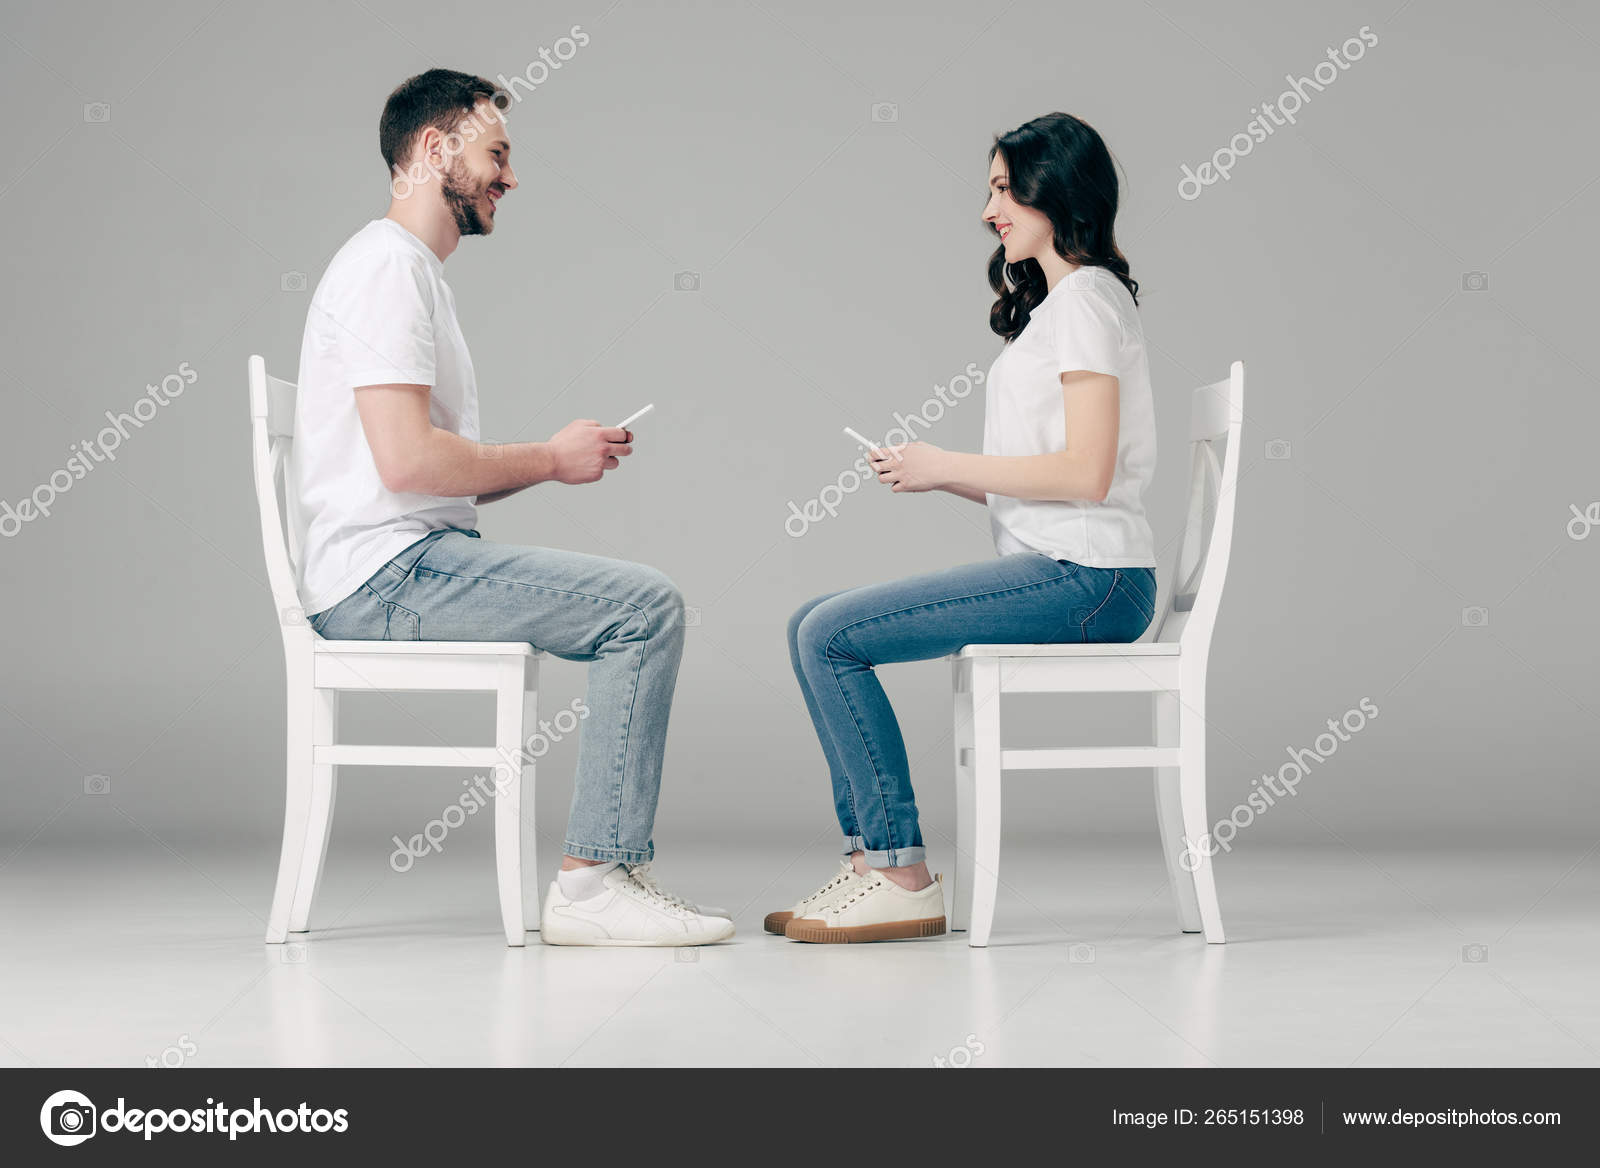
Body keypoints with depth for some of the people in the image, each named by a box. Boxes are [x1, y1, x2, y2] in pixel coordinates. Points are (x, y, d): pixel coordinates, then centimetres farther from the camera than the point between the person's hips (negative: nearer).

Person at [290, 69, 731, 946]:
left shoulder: (415, 271, 23)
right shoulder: (387, 265, -11)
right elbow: (407, 459, -22)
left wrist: (556, 456, 8)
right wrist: (552, 460, -9)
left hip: (413, 560, 11)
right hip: (384, 574, -11)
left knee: (642, 606, 11)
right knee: (645, 607, -17)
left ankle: (618, 866, 7)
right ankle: (589, 885, -17)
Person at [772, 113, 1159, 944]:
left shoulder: (1085, 299, -9)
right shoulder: (1051, 303, 23)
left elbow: (1085, 472, -20)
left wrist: (945, 465, -12)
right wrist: (935, 474, 5)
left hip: (1086, 580, -10)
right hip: (1050, 570, 10)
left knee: (830, 637, -16)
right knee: (814, 626, 5)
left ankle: (904, 878, -12)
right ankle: (870, 853, 3)